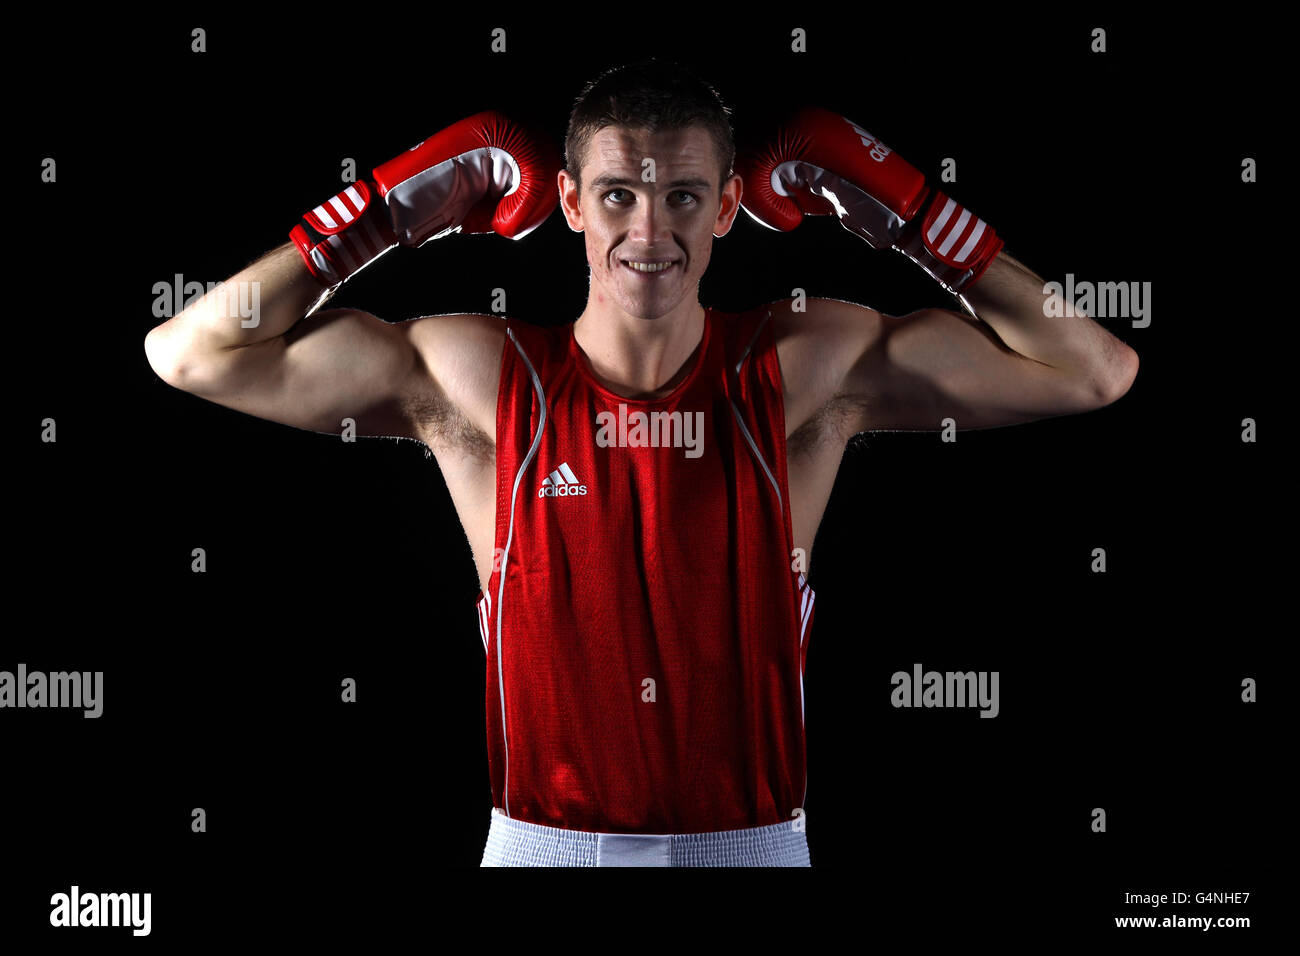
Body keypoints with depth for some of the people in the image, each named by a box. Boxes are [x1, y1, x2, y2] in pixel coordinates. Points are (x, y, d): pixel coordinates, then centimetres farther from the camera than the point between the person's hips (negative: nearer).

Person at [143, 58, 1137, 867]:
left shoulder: (811, 370, 0)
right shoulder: (479, 381, -1)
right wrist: (405, 201, 1)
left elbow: (1097, 371, 1)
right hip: (541, 842, 0)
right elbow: (190, 351, 0)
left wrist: (894, 205, 0)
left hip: (753, 842, 1)